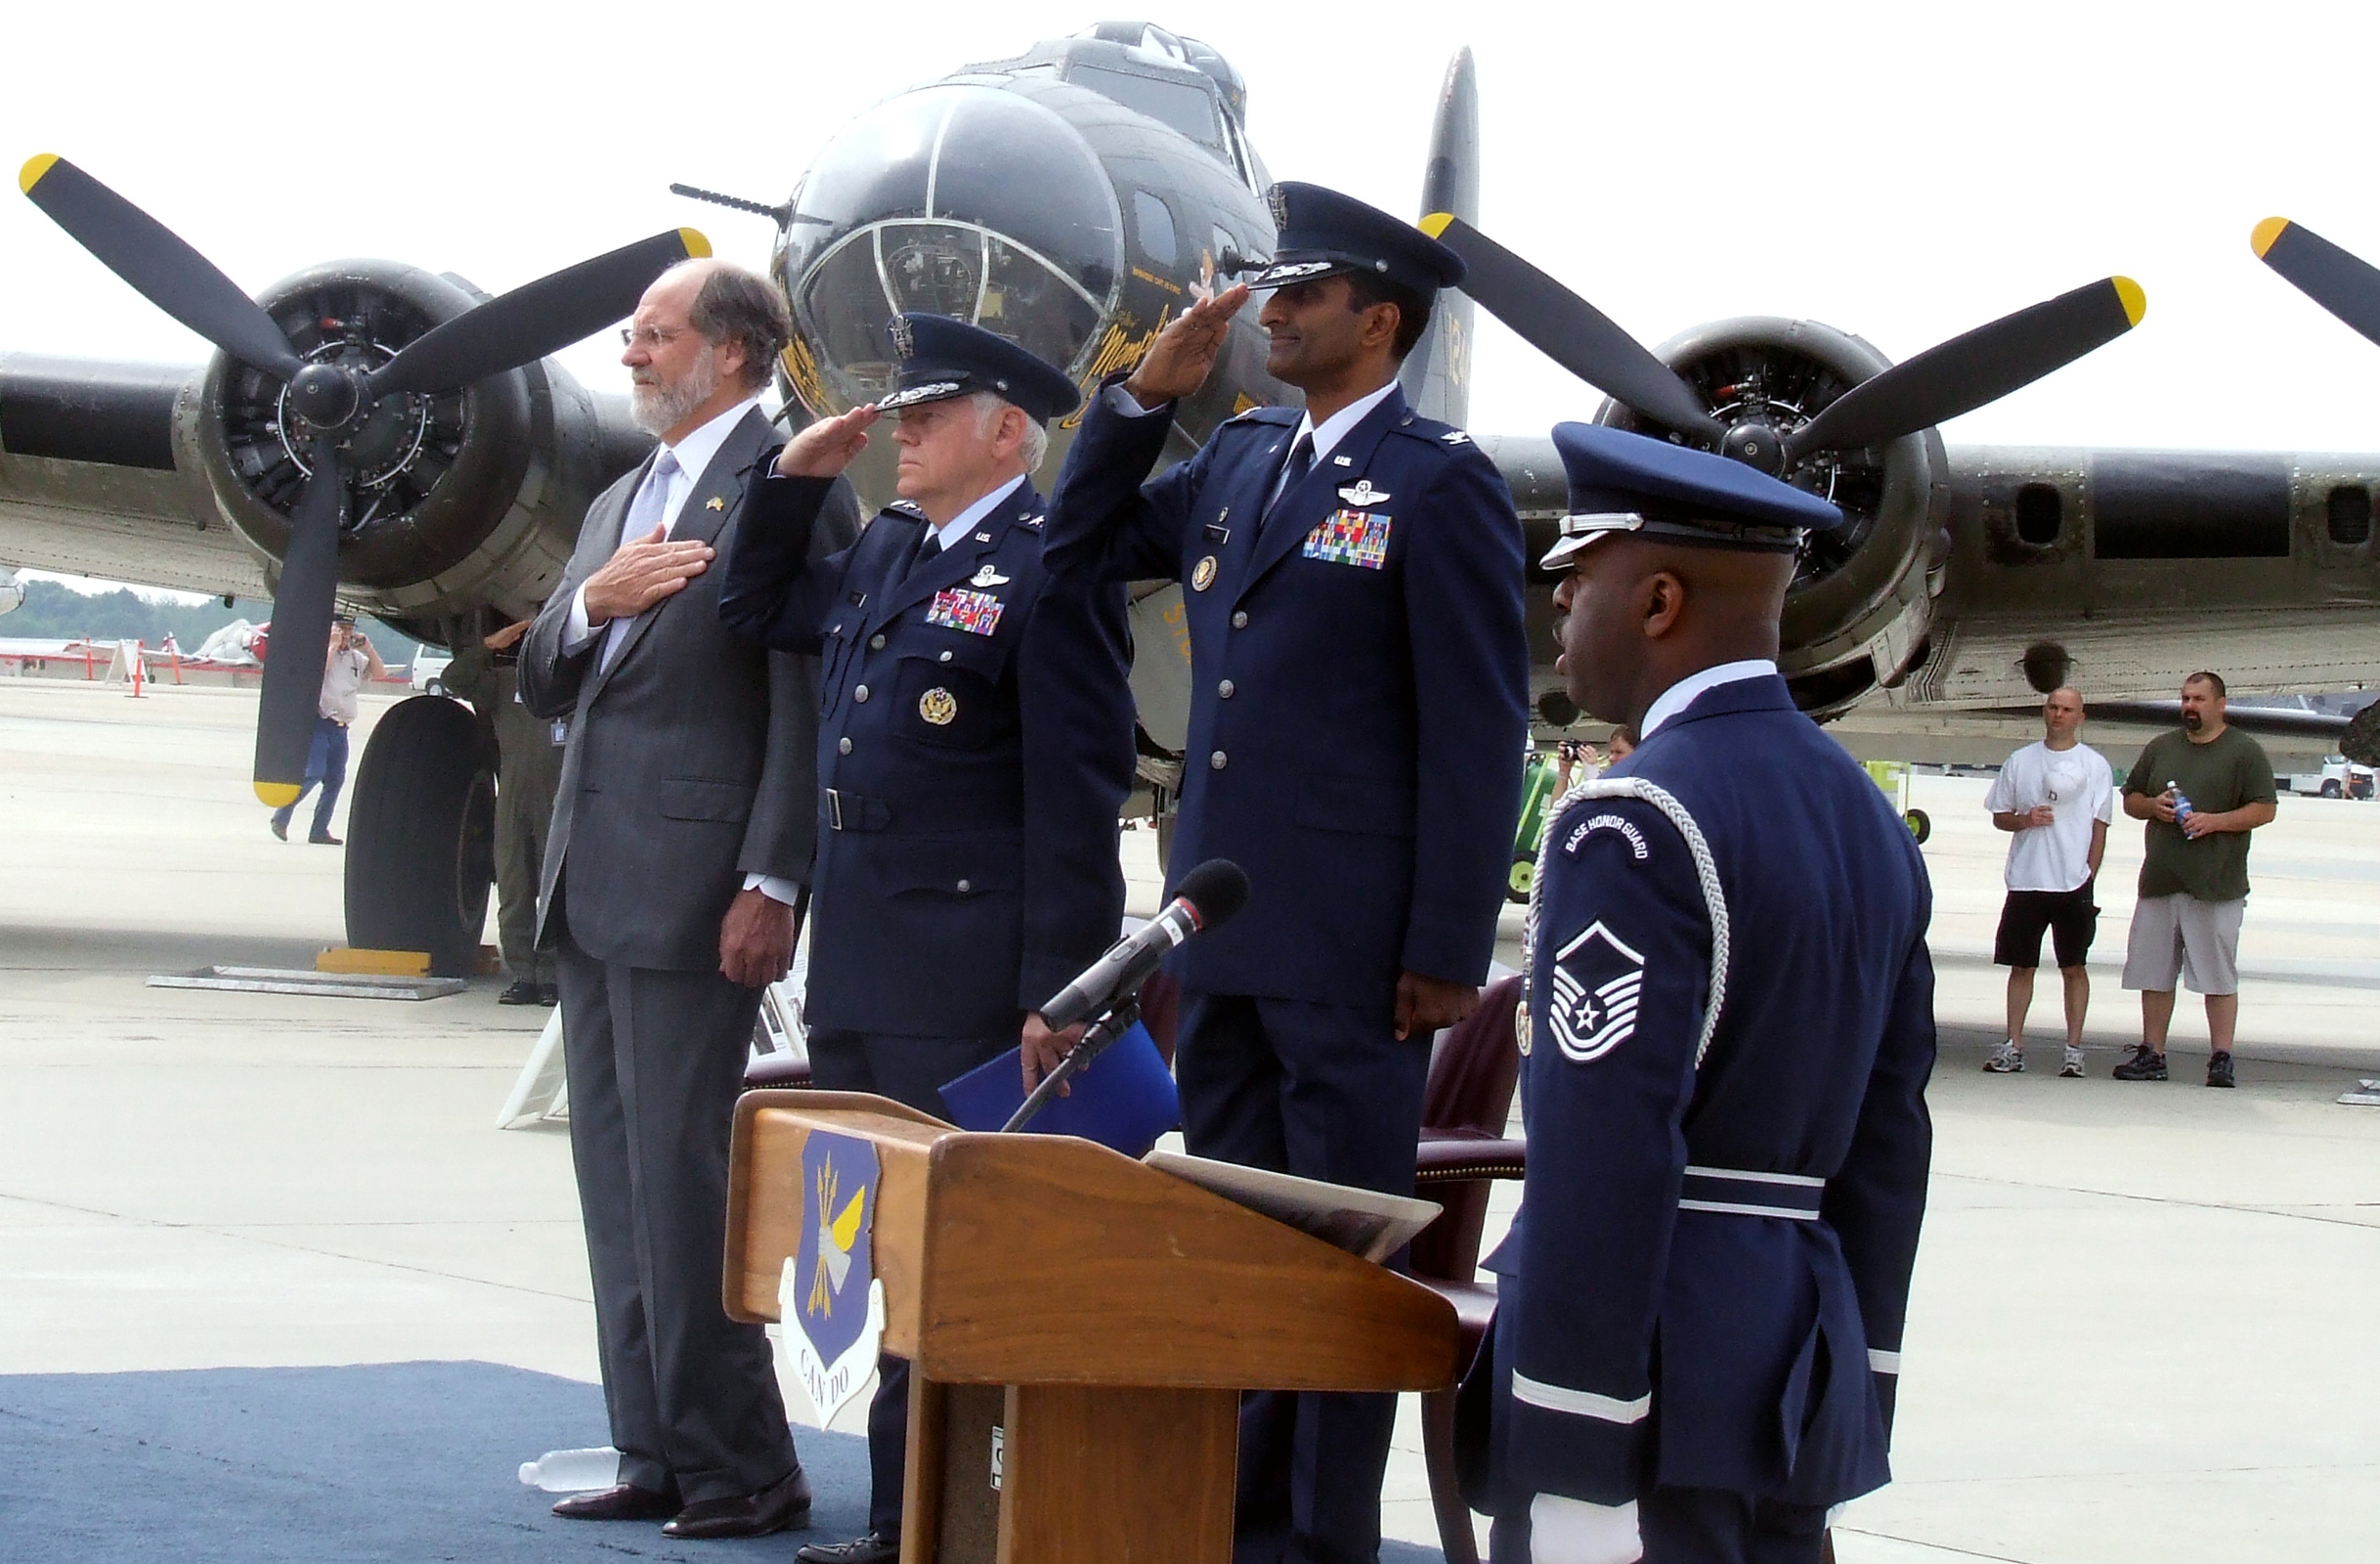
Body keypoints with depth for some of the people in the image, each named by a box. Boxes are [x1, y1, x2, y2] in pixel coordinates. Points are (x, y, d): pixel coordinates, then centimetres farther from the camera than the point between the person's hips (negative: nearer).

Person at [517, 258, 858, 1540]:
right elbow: (543, 687, 19)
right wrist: (589, 602, -2)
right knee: (616, 1183, 9)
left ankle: (738, 1468, -1)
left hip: (693, 888, -9)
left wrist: (773, 883, -19)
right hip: (592, 887, 9)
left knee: (680, 1180, -8)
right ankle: (657, 1456, 15)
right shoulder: (619, 505, 21)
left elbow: (807, 705, -13)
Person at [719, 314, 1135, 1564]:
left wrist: (1059, 990, -18)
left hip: (963, 986, -9)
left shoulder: (1051, 571, -9)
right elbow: (756, 612, 34)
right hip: (855, 973, 9)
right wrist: (792, 479, 18)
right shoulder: (884, 553, 16)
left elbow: (1076, 796, -14)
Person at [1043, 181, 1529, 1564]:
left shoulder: (1441, 485, -9)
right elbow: (1082, 547, 21)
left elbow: (1479, 733, -11)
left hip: (1354, 946, -7)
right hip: (1224, 930, 7)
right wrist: (1146, 395, 7)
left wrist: (1447, 951, -14)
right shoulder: (1242, 458, 13)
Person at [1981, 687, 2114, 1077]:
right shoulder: (2020, 761, 10)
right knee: (2021, 966, 5)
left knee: (2074, 968, 1)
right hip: (2025, 882, 2)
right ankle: (2013, 1047, 9)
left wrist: (2089, 878, -7)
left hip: (2074, 884, -2)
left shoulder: (2095, 766, 3)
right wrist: (2025, 819, -9)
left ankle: (2074, 1050, 4)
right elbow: (1999, 817, 13)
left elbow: (2099, 827, 1)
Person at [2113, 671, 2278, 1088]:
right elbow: (2130, 799, 21)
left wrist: (2214, 821, -15)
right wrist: (2152, 806, -1)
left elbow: (2264, 810, -4)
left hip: (2216, 885, -5)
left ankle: (2222, 1059, -2)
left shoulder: (2244, 752, 1)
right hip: (2159, 881, 5)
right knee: (2154, 973, 6)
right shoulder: (2161, 748, 16)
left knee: (2219, 976, -3)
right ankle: (2151, 1054, 13)